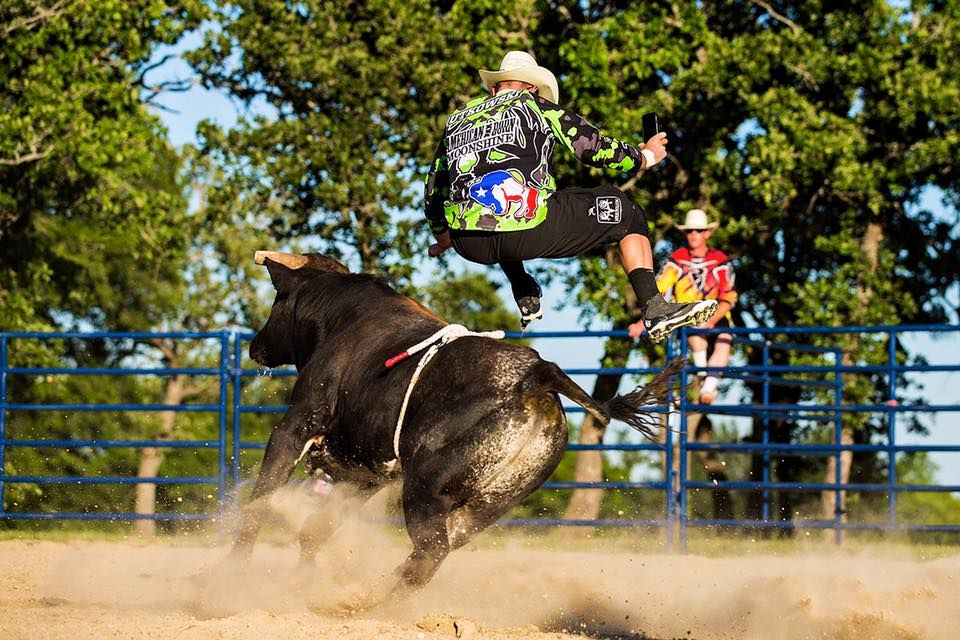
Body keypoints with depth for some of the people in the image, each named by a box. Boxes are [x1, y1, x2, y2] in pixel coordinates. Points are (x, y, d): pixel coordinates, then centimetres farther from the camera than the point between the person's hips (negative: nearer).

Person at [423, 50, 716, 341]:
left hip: (468, 244, 5)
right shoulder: (538, 107, 13)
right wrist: (644, 157, 32)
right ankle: (655, 310, 6)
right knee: (625, 213, 17)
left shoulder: (458, 118, 24)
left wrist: (442, 238, 49)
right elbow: (595, 147, 13)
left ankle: (527, 304, 40)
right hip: (528, 230, -4)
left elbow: (434, 193, 30)